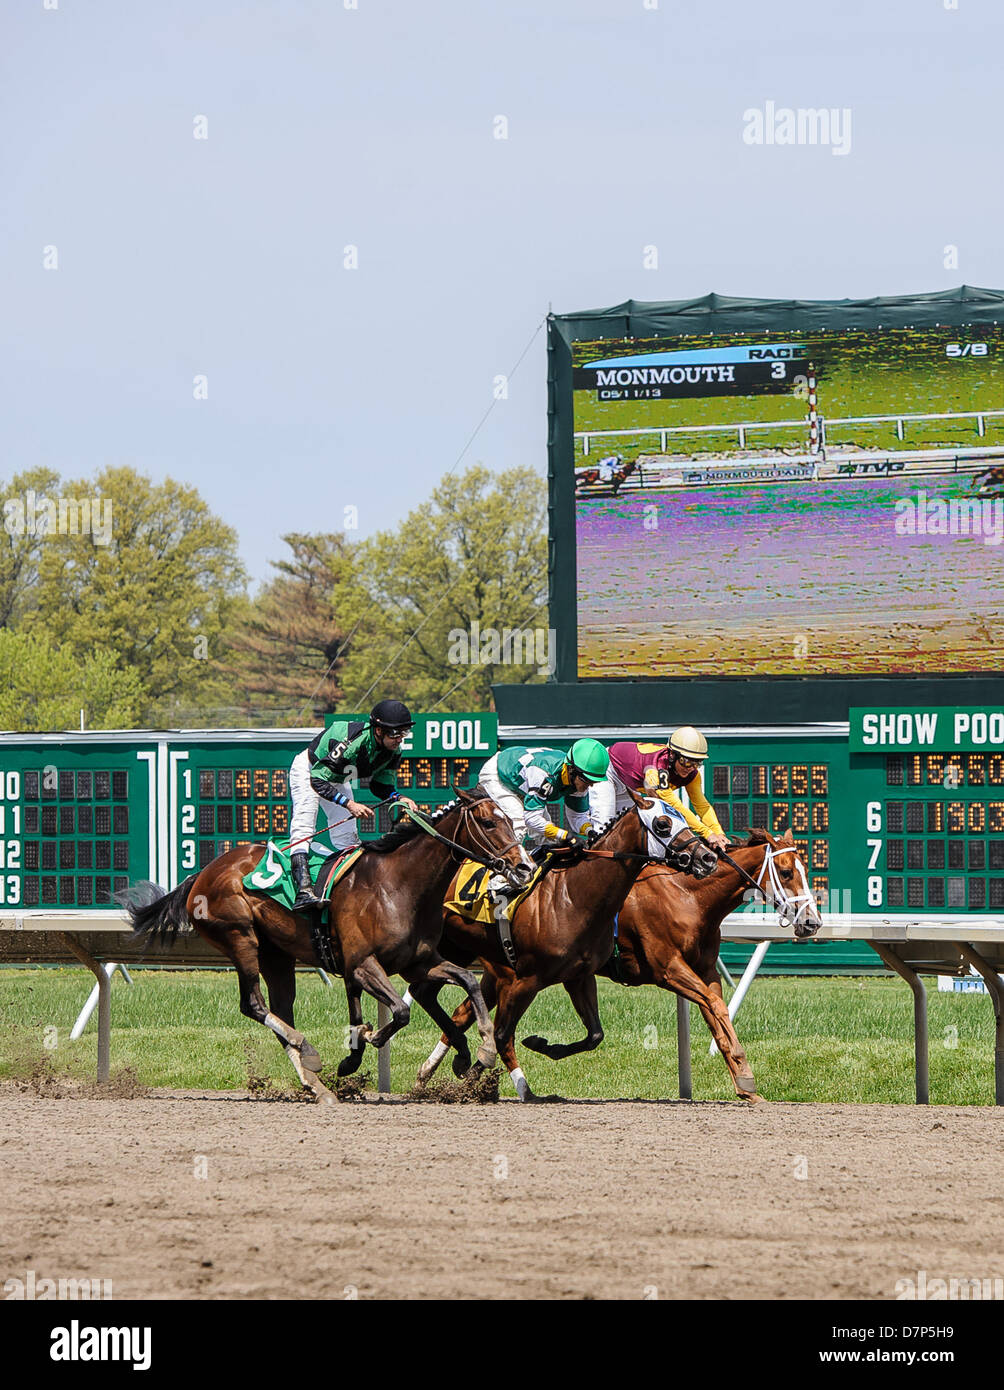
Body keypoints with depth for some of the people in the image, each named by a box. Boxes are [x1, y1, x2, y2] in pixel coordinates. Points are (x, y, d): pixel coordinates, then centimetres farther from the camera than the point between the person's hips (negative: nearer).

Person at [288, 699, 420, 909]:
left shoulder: (393, 751, -18)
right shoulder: (350, 743, -41)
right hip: (310, 770, -7)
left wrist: (399, 798, -23)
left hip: (338, 779, 7)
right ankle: (303, 888, -37)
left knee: (347, 837, 2)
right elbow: (317, 781, -40)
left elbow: (380, 785, -3)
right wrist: (349, 804, -47)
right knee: (303, 825, -24)